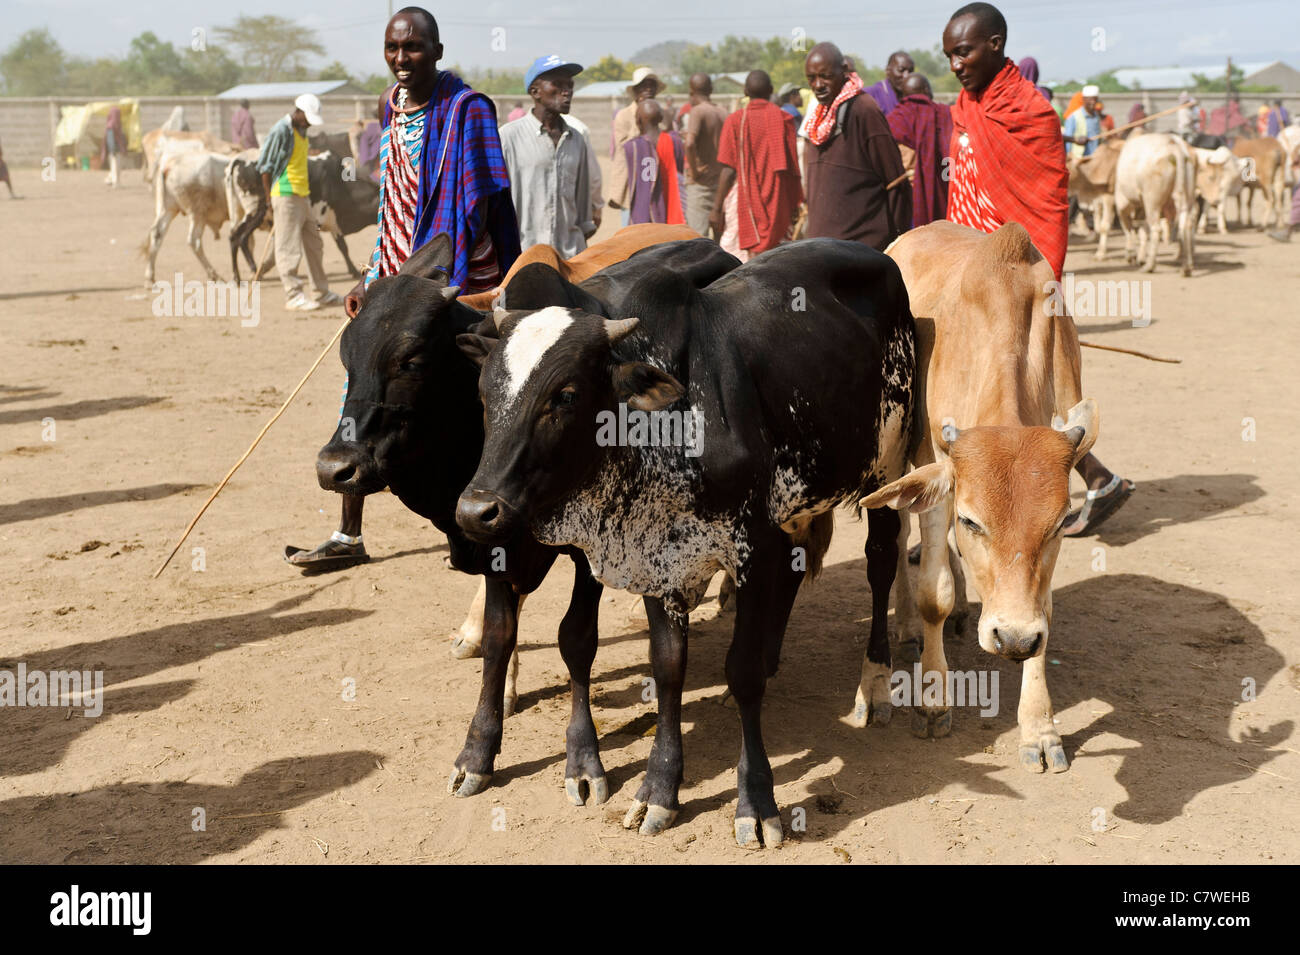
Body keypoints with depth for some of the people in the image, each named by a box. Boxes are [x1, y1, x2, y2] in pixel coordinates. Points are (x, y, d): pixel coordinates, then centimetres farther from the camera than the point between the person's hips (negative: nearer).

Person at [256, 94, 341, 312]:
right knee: (289, 248, -6)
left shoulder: (301, 131, 15)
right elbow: (265, 165, -12)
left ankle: (322, 292, 23)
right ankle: (293, 296, -2)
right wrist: (270, 199, -14)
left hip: (303, 195, 9)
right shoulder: (280, 131, -11)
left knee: (314, 244, 14)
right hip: (285, 195, -9)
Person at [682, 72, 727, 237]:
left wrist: (694, 171, -16)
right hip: (721, 182, 7)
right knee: (721, 235, 12)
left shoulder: (697, 112, -12)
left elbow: (690, 143, -27)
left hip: (701, 184, -7)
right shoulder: (723, 113, 9)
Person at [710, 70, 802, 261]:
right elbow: (792, 169, 1)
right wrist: (795, 207, 10)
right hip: (777, 202, 2)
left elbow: (729, 170, -6)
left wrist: (717, 208, 0)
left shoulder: (736, 120, -3)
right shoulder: (784, 118, 1)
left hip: (744, 199, -2)